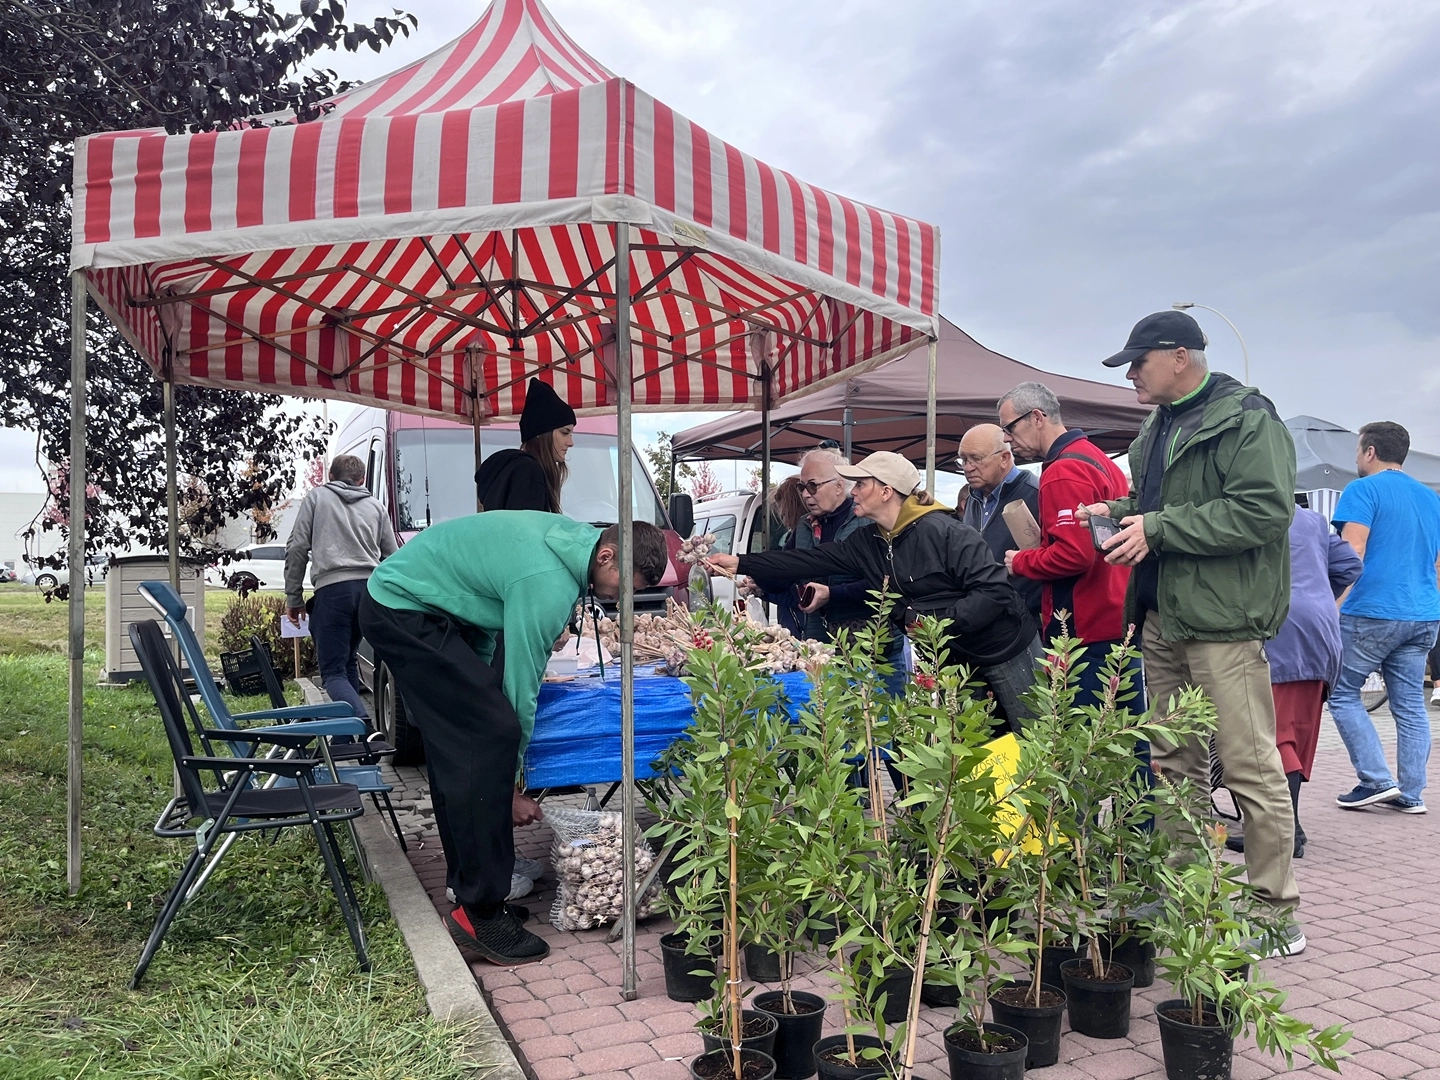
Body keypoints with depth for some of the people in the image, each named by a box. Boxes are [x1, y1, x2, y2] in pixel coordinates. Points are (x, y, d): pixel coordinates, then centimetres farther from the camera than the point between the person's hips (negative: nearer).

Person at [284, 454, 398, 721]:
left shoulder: (317, 496, 14)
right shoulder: (375, 505, 22)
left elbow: (297, 548, 6)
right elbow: (392, 557, 19)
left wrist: (293, 596, 9)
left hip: (332, 589, -4)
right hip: (370, 588, 4)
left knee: (333, 672, -5)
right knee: (347, 661, 22)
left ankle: (364, 726, -28)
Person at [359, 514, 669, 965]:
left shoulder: (574, 536, 2)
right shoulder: (549, 585, -26)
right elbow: (520, 685, -19)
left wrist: (479, 676, 17)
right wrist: (510, 788, -8)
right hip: (405, 613, -11)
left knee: (457, 745, 13)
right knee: (491, 734, -16)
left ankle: (468, 881, 23)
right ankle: (480, 912, -11)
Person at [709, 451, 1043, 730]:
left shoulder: (943, 532, -22)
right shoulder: (868, 542, 1)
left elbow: (995, 590, -25)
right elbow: (809, 562, -1)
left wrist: (942, 622, -31)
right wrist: (740, 564, -4)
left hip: (1006, 650, -7)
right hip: (954, 657, 7)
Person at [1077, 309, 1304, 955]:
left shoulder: (1245, 418, -10)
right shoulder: (1159, 426, 19)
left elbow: (1267, 508, -20)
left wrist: (1158, 528, -21)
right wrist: (1119, 510, 9)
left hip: (1222, 618, -9)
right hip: (1163, 616, 9)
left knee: (1250, 767, -5)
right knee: (1175, 763, 15)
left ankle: (1278, 914, 7)